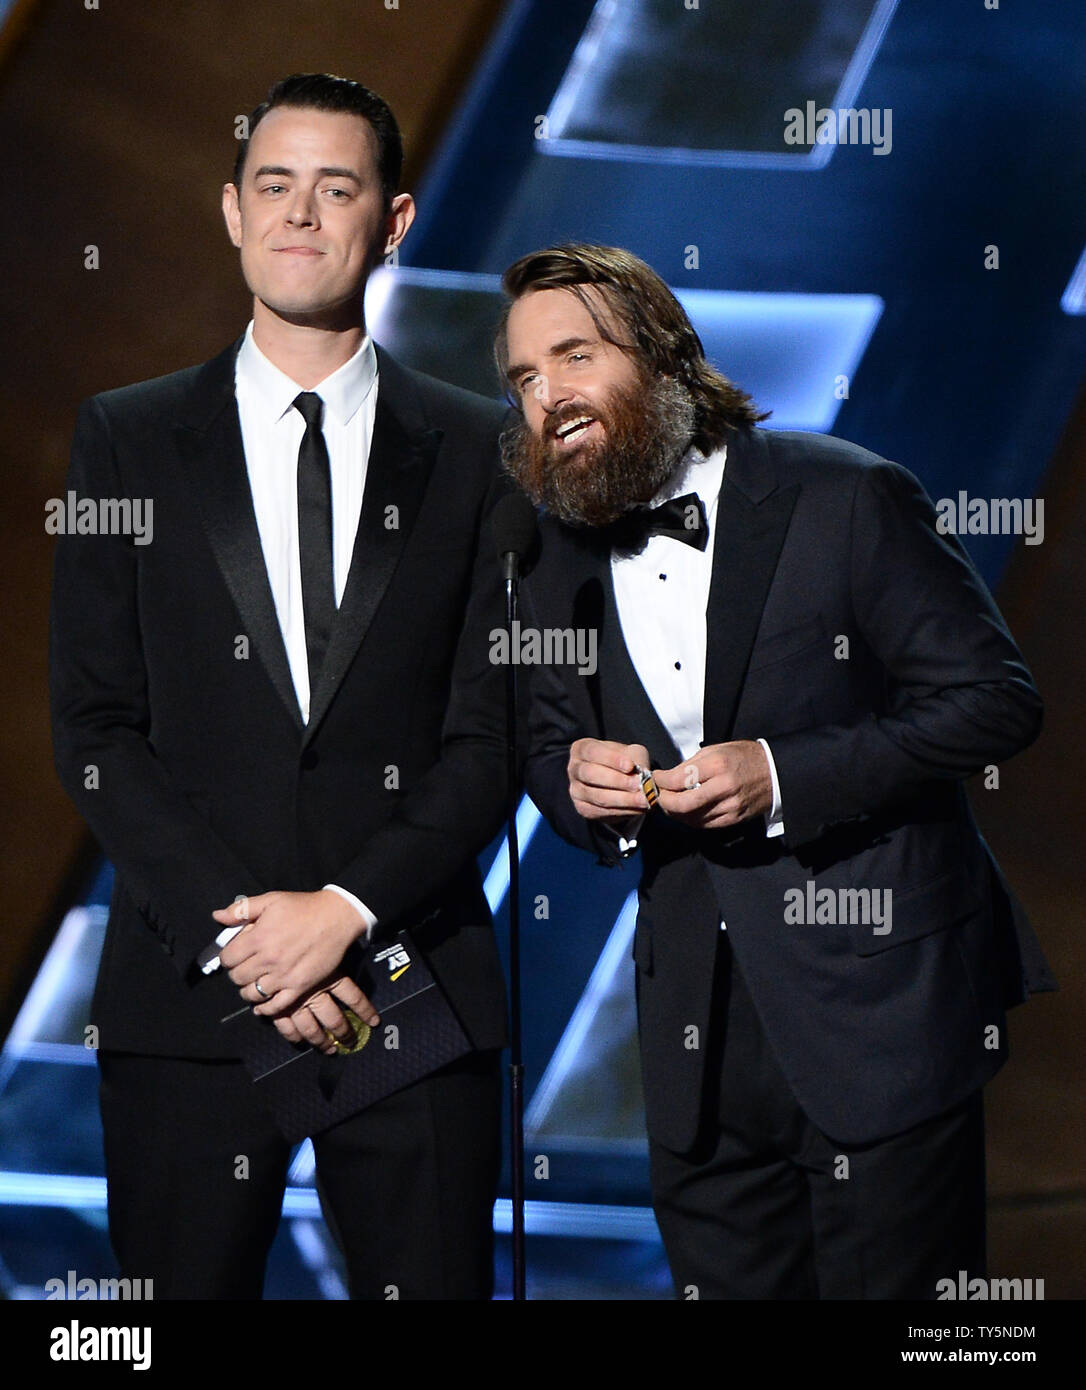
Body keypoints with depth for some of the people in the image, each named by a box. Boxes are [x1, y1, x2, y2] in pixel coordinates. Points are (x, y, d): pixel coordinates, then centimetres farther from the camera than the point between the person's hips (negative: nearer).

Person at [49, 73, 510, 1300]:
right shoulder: (127, 441, 7)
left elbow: (490, 730, 2)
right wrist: (235, 931, -10)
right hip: (185, 1000, 0)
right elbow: (96, 728, 1)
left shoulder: (477, 452, 7)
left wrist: (349, 908, -11)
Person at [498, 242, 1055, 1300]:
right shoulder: (560, 557, 8)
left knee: (887, 1279, 1)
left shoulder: (843, 499, -9)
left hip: (879, 1005, -4)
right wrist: (575, 783, -8)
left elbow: (996, 699, -10)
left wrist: (785, 775, -19)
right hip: (698, 1027, 5)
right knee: (723, 1278, 10)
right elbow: (548, 746, 18)